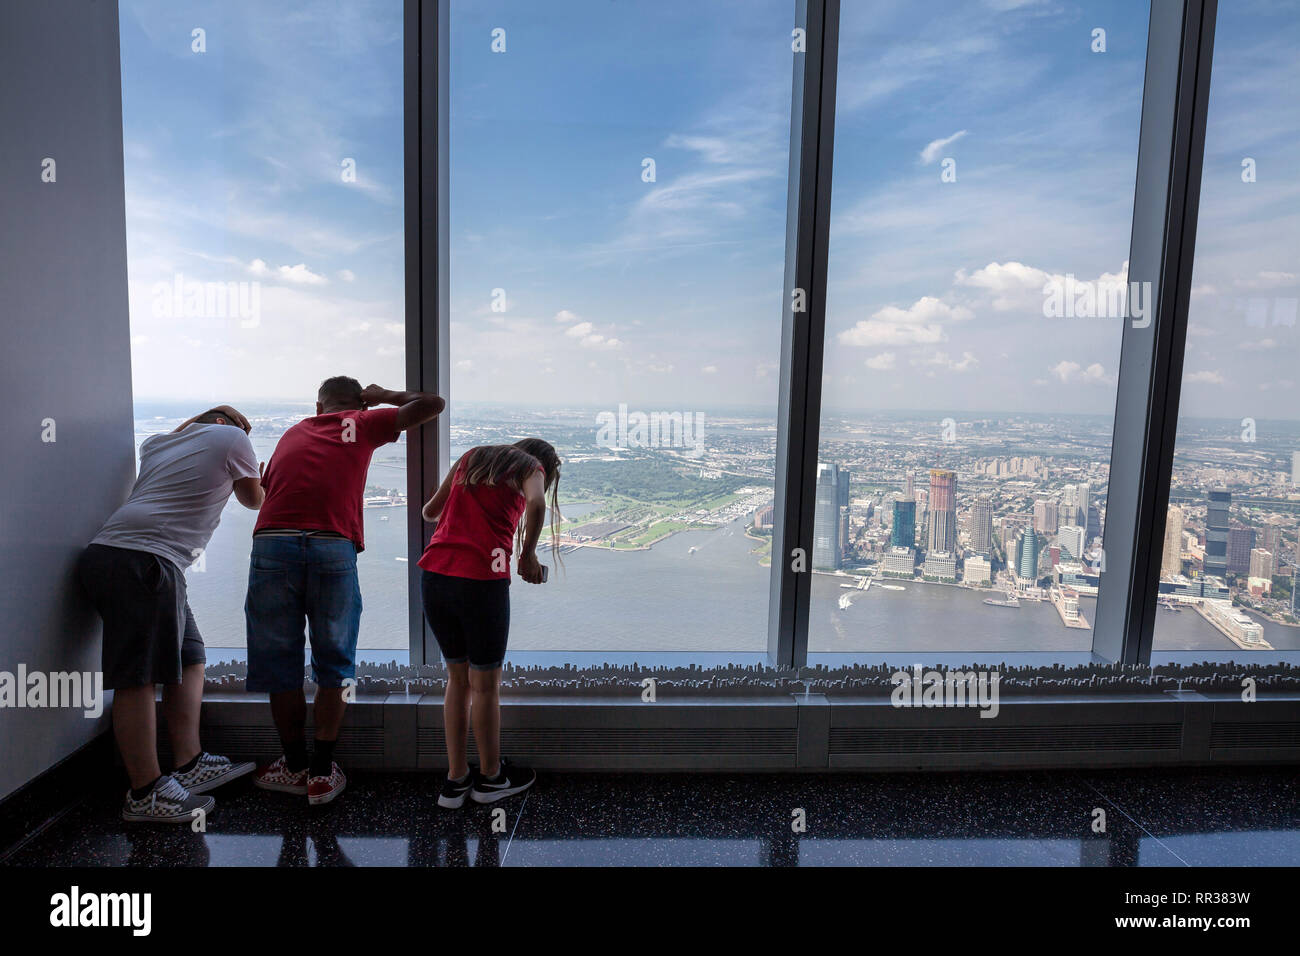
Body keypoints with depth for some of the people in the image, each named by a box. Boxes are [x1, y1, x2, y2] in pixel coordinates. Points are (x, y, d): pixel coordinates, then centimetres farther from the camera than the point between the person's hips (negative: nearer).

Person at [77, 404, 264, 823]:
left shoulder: (154, 442, 24)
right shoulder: (231, 436, 7)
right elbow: (254, 499, 20)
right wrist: (255, 475, 40)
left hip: (107, 553, 9)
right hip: (143, 560, -9)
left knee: (189, 659, 12)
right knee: (138, 677, -7)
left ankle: (189, 765, 15)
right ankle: (145, 795, -1)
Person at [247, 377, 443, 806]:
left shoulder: (293, 433, 28)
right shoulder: (364, 423, 17)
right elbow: (432, 404, 17)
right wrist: (385, 396, 32)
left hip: (271, 541, 3)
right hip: (333, 546, -3)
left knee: (278, 661, 15)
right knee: (335, 663, 13)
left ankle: (295, 765, 28)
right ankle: (322, 772, 18)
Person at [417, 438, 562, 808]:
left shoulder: (472, 456, 21)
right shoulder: (532, 466, 7)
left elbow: (429, 511, 25)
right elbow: (536, 505, -16)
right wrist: (528, 554, -1)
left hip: (433, 575, 5)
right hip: (481, 580, -5)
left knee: (458, 678, 20)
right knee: (486, 684, 12)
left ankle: (455, 780, 28)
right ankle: (490, 777, 29)